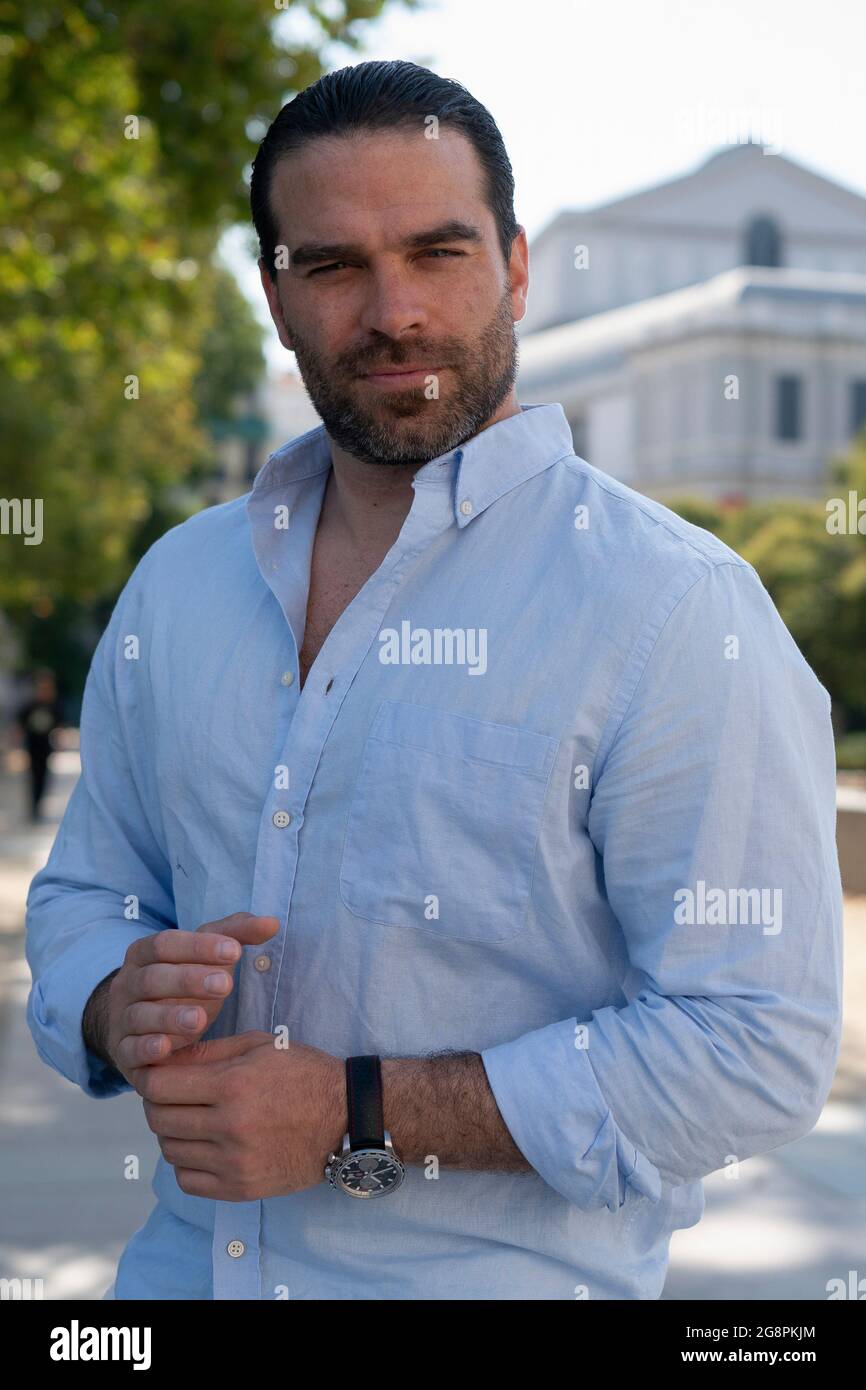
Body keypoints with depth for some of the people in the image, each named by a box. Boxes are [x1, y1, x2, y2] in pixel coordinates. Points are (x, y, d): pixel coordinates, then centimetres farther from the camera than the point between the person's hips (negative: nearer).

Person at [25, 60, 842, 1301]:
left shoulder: (672, 613, -16)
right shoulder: (178, 583, 3)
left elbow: (757, 1049, -20)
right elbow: (80, 893, 12)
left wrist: (356, 1117, -22)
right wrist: (120, 1005, -11)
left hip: (509, 1277, -4)